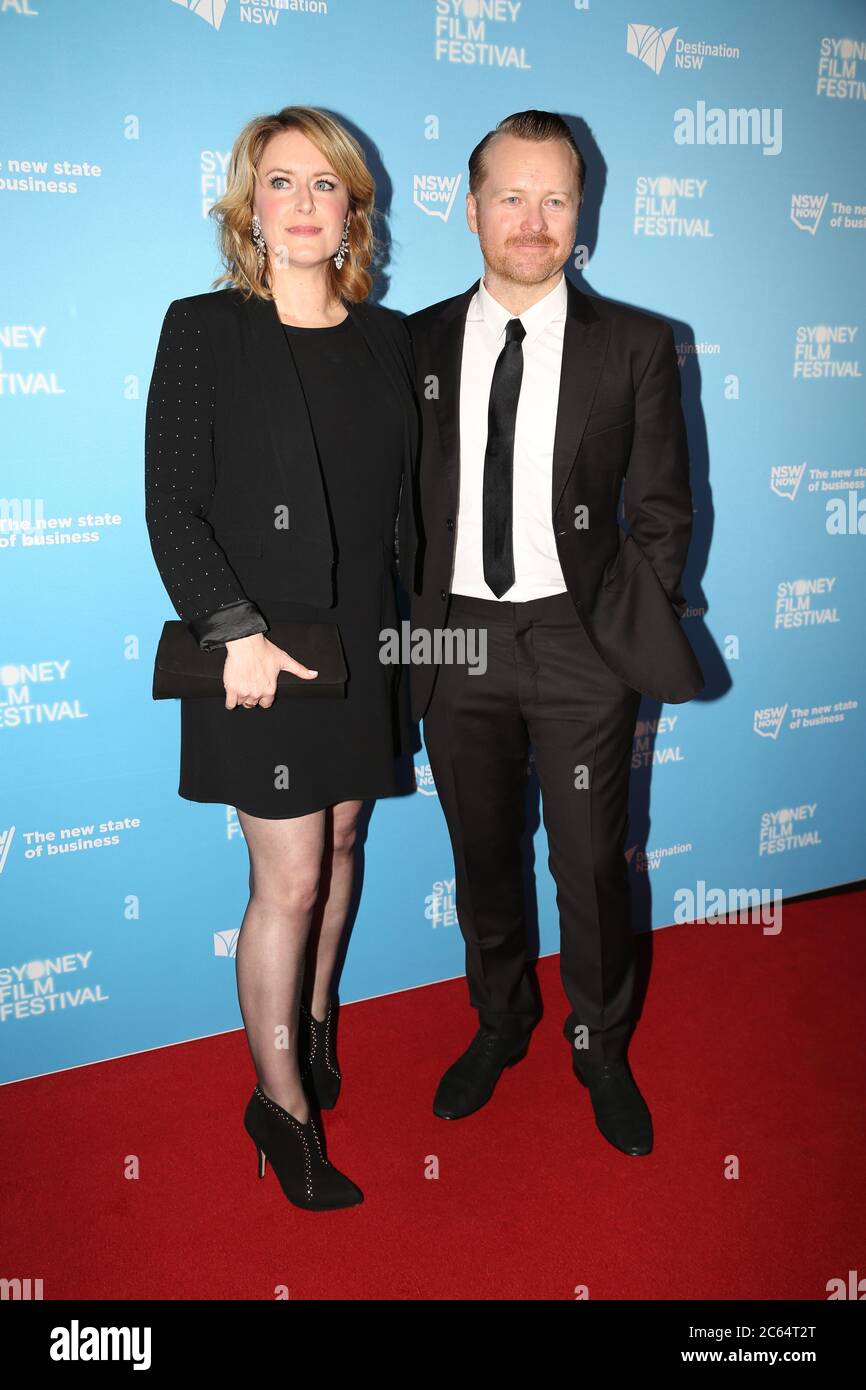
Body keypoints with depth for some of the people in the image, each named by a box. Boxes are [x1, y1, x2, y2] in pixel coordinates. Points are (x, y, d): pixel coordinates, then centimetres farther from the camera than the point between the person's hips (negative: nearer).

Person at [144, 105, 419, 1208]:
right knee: (289, 878, -2)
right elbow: (172, 508, -8)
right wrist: (235, 630, -18)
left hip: (361, 642, 5)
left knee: (341, 844, 16)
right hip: (258, 647, -4)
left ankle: (314, 1017, 40)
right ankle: (283, 1103, 17)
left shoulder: (385, 338, 9)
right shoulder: (203, 329, -4)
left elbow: (402, 500, 11)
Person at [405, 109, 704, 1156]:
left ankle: (600, 1049, 32)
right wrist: (416, 625, 0)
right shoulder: (419, 343, 4)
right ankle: (499, 1022, 40)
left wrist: (631, 631, -5)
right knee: (481, 855, 16)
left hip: (579, 643, -2)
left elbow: (661, 512, 1)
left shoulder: (635, 346, -1)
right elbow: (404, 501, 6)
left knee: (592, 864, 7)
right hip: (458, 639, 2)